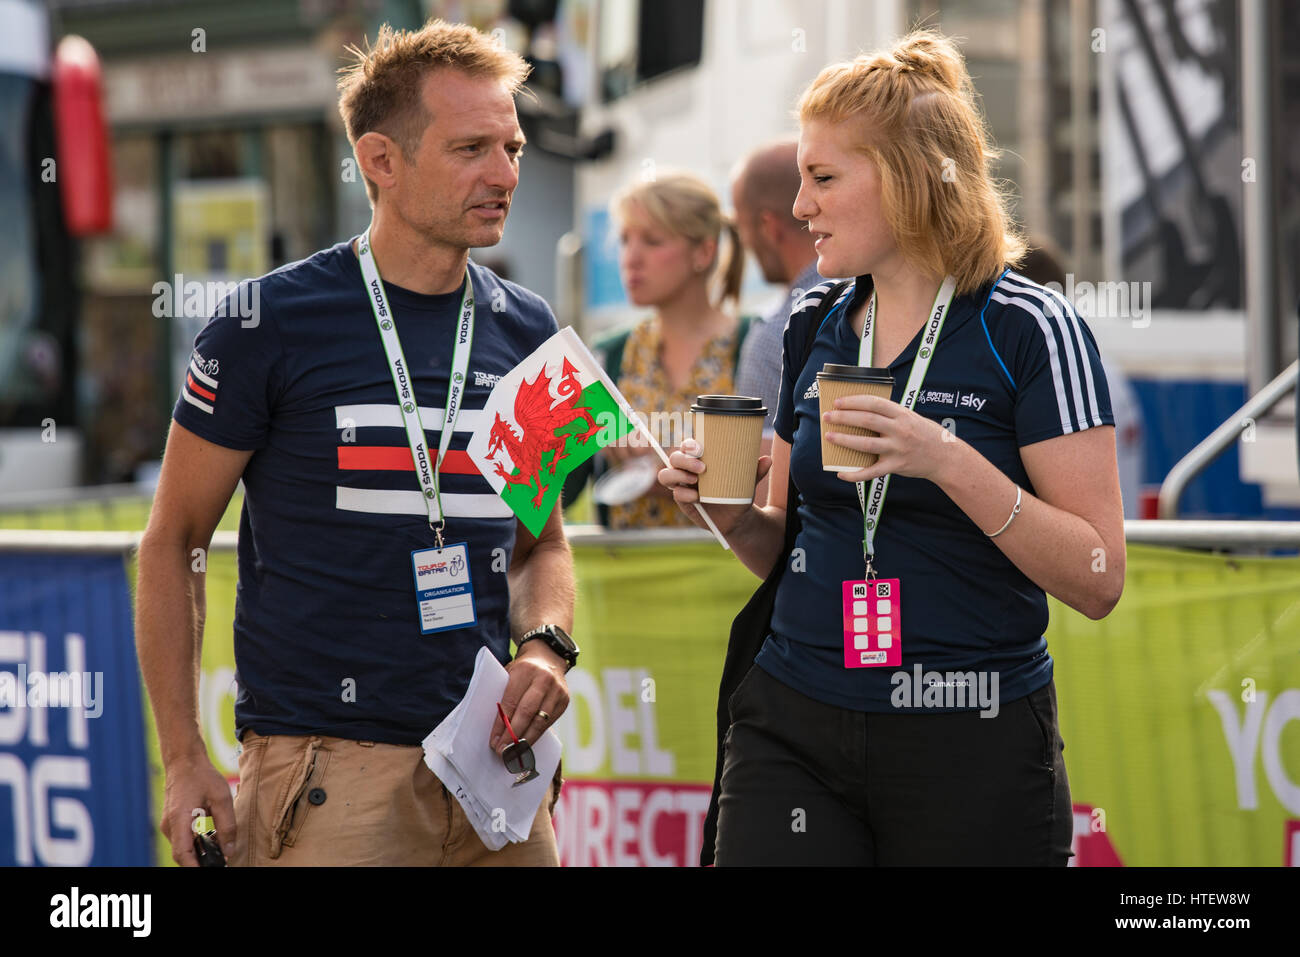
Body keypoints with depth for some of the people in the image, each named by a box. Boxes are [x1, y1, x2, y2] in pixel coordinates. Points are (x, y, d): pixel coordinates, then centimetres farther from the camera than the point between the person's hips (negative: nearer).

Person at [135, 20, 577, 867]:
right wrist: (184, 760, -5)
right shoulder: (272, 326, -6)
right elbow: (172, 544, 0)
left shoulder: (527, 334, 9)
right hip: (324, 765, -5)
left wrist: (546, 646, -2)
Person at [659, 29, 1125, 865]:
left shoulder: (1029, 332, -7)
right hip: (792, 725, 4)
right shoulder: (815, 328, 10)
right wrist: (732, 513, -2)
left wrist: (949, 462, -22)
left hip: (970, 740, -4)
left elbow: (1098, 581, -12)